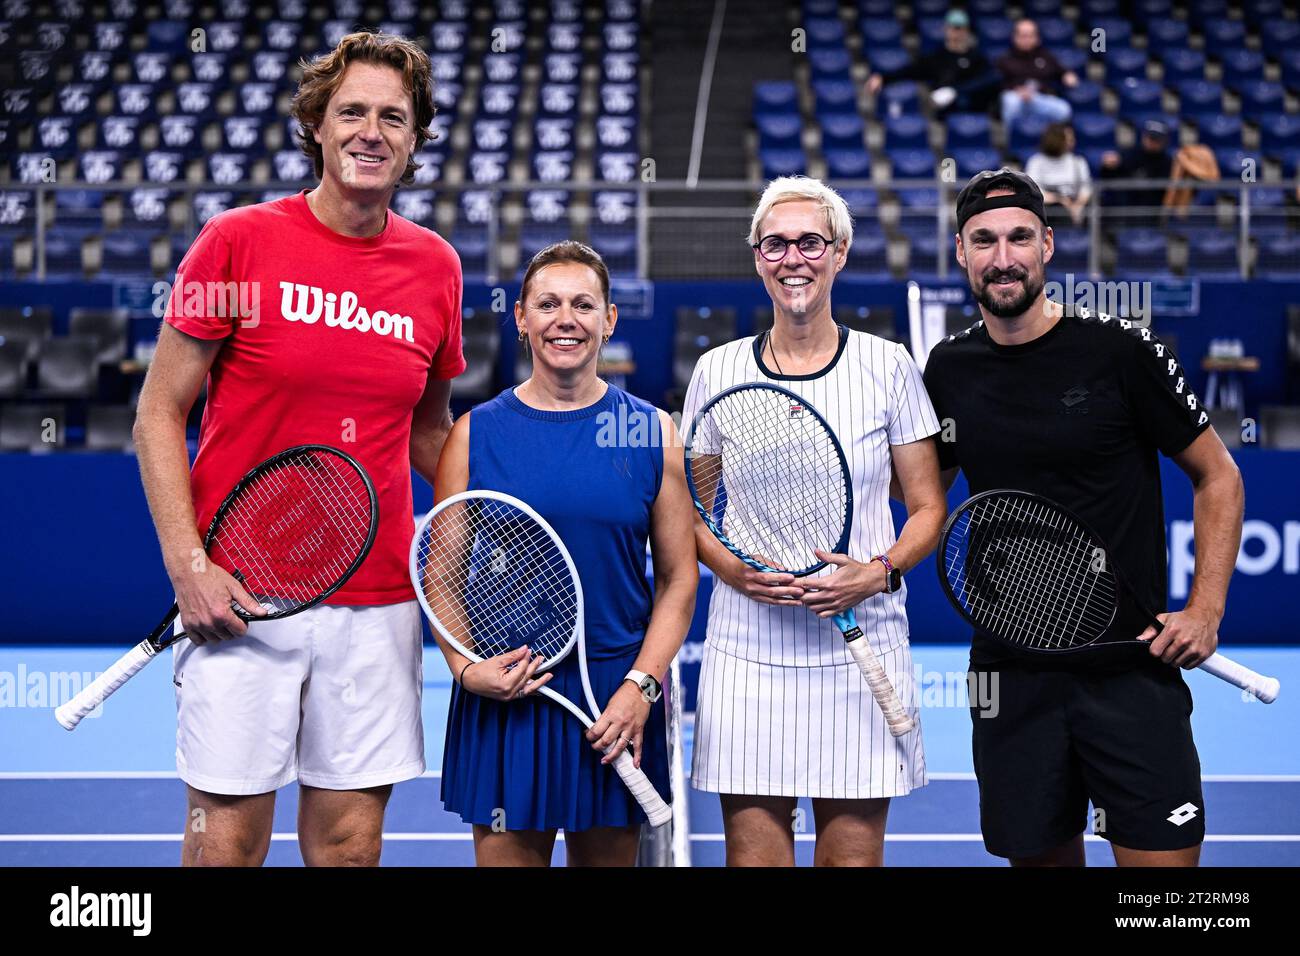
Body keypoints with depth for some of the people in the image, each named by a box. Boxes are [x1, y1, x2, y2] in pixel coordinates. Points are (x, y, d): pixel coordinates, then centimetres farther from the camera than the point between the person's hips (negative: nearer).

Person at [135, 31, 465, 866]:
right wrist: (187, 562, -11)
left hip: (378, 601, 3)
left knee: (350, 841, 8)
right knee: (227, 838, 1)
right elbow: (160, 413, -1)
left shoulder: (436, 266, 7)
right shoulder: (238, 242, -4)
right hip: (241, 597, -3)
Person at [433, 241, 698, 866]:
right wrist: (466, 667, -10)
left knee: (607, 855, 10)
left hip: (619, 697, 1)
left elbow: (678, 578, 4)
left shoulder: (654, 434, 3)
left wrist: (641, 685, -7)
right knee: (507, 854, 3)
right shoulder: (475, 433, 2)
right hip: (503, 695, -1)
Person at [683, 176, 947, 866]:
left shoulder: (889, 367, 3)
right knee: (753, 854, 0)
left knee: (854, 854, 2)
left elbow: (928, 508, 6)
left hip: (863, 652, -1)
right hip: (746, 654, 1)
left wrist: (880, 571, -13)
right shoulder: (716, 371, 6)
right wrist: (734, 568, -8)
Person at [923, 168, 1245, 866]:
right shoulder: (949, 369, 6)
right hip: (1010, 671, 3)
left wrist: (1205, 610, -7)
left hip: (1132, 667, -3)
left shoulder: (1120, 351, -6)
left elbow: (1217, 476, 2)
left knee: (1163, 861, -7)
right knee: (1041, 856, 11)